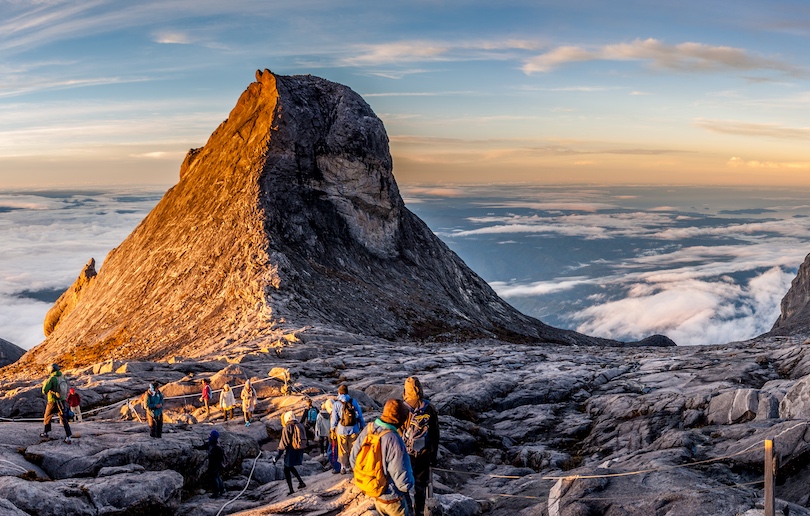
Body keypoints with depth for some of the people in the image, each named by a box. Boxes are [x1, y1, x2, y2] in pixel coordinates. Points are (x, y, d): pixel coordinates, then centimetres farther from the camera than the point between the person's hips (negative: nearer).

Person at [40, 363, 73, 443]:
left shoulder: (51, 379, -16)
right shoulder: (62, 378, 3)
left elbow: (44, 391, -15)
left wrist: (45, 383, 5)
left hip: (53, 403, -5)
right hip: (62, 402, 5)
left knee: (47, 417, 21)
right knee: (64, 420, 4)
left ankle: (45, 433, 37)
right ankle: (68, 437, -7)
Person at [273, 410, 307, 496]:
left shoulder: (287, 428, -14)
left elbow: (283, 443, -16)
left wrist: (276, 457, -12)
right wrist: (301, 455, 25)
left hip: (290, 453, -7)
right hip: (299, 452, 7)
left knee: (286, 470, 7)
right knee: (290, 467, 26)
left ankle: (291, 490, 5)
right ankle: (301, 482, 21)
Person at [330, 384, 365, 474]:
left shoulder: (336, 404, -6)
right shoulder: (354, 402, -1)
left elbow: (334, 418, -4)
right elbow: (360, 415, 4)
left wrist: (333, 428, 11)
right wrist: (362, 426, 13)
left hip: (342, 430, -2)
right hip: (354, 430, 2)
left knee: (343, 450, 8)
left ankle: (344, 468, 11)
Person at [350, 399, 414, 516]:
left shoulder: (367, 430, -13)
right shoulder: (394, 441, -33)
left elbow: (353, 460, 0)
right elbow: (405, 484, -29)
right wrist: (410, 476, -6)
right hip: (392, 500, -6)